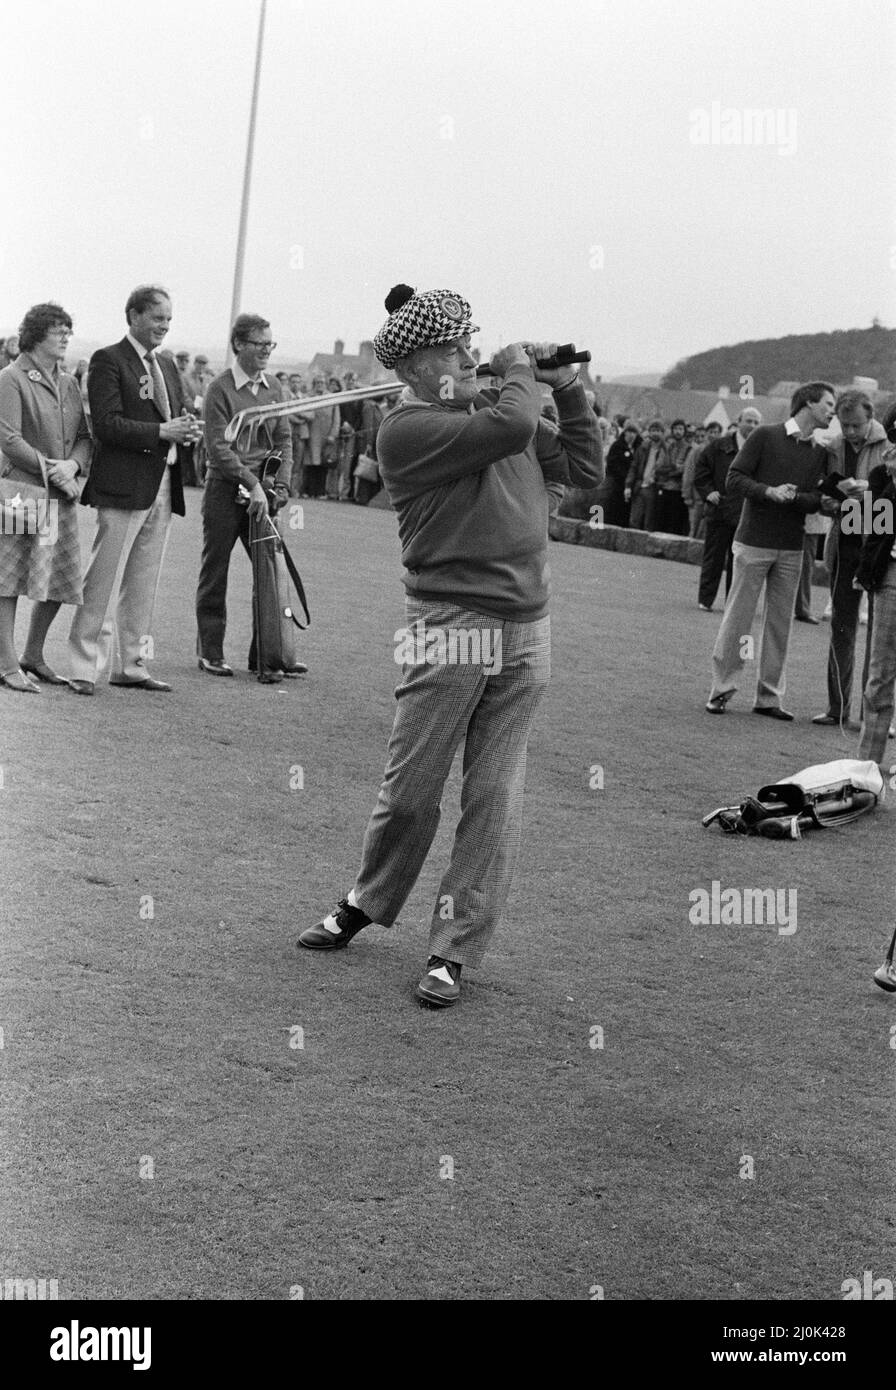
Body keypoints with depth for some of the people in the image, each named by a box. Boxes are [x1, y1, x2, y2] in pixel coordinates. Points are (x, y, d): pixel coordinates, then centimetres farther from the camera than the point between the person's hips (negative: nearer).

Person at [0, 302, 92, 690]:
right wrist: (52, 471, -15)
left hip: (62, 495, 7)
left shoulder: (68, 383, 16)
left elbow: (85, 436, 13)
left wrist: (73, 465, -7)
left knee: (59, 582, 9)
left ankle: (33, 656, 24)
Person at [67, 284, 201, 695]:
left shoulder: (167, 366, 20)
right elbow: (106, 425, -14)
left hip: (163, 487, 8)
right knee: (101, 579, -5)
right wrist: (162, 432, -20)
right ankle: (83, 668, 0)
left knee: (143, 584, 12)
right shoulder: (108, 361, -5)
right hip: (123, 487, -8)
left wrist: (188, 427, -1)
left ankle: (130, 665, 19)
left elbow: (178, 413, 23)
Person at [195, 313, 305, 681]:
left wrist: (279, 484, -2)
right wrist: (251, 483, -19)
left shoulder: (273, 386, 10)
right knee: (215, 573, 2)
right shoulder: (220, 388, -8)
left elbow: (284, 440, 12)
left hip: (262, 491, 5)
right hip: (225, 489, -5)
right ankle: (210, 652, 12)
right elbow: (218, 447, -13)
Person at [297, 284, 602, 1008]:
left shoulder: (494, 405, 14)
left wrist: (568, 391, 12)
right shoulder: (406, 429, -8)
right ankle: (365, 903, 30)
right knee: (411, 790, 4)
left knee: (494, 798, 4)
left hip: (527, 631, 5)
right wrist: (518, 373, -3)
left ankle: (454, 952, 12)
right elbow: (510, 429, -22)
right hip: (451, 628, -5)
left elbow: (586, 472, 19)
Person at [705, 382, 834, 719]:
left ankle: (769, 697, 11)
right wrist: (769, 492, -21)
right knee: (738, 617, 0)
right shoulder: (765, 436, -4)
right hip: (754, 542, -4)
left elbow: (816, 500, 2)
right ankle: (721, 688, 8)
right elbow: (734, 479, -7)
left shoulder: (820, 453, 9)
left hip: (791, 550, 5)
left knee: (780, 623, 5)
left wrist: (793, 496, -18)